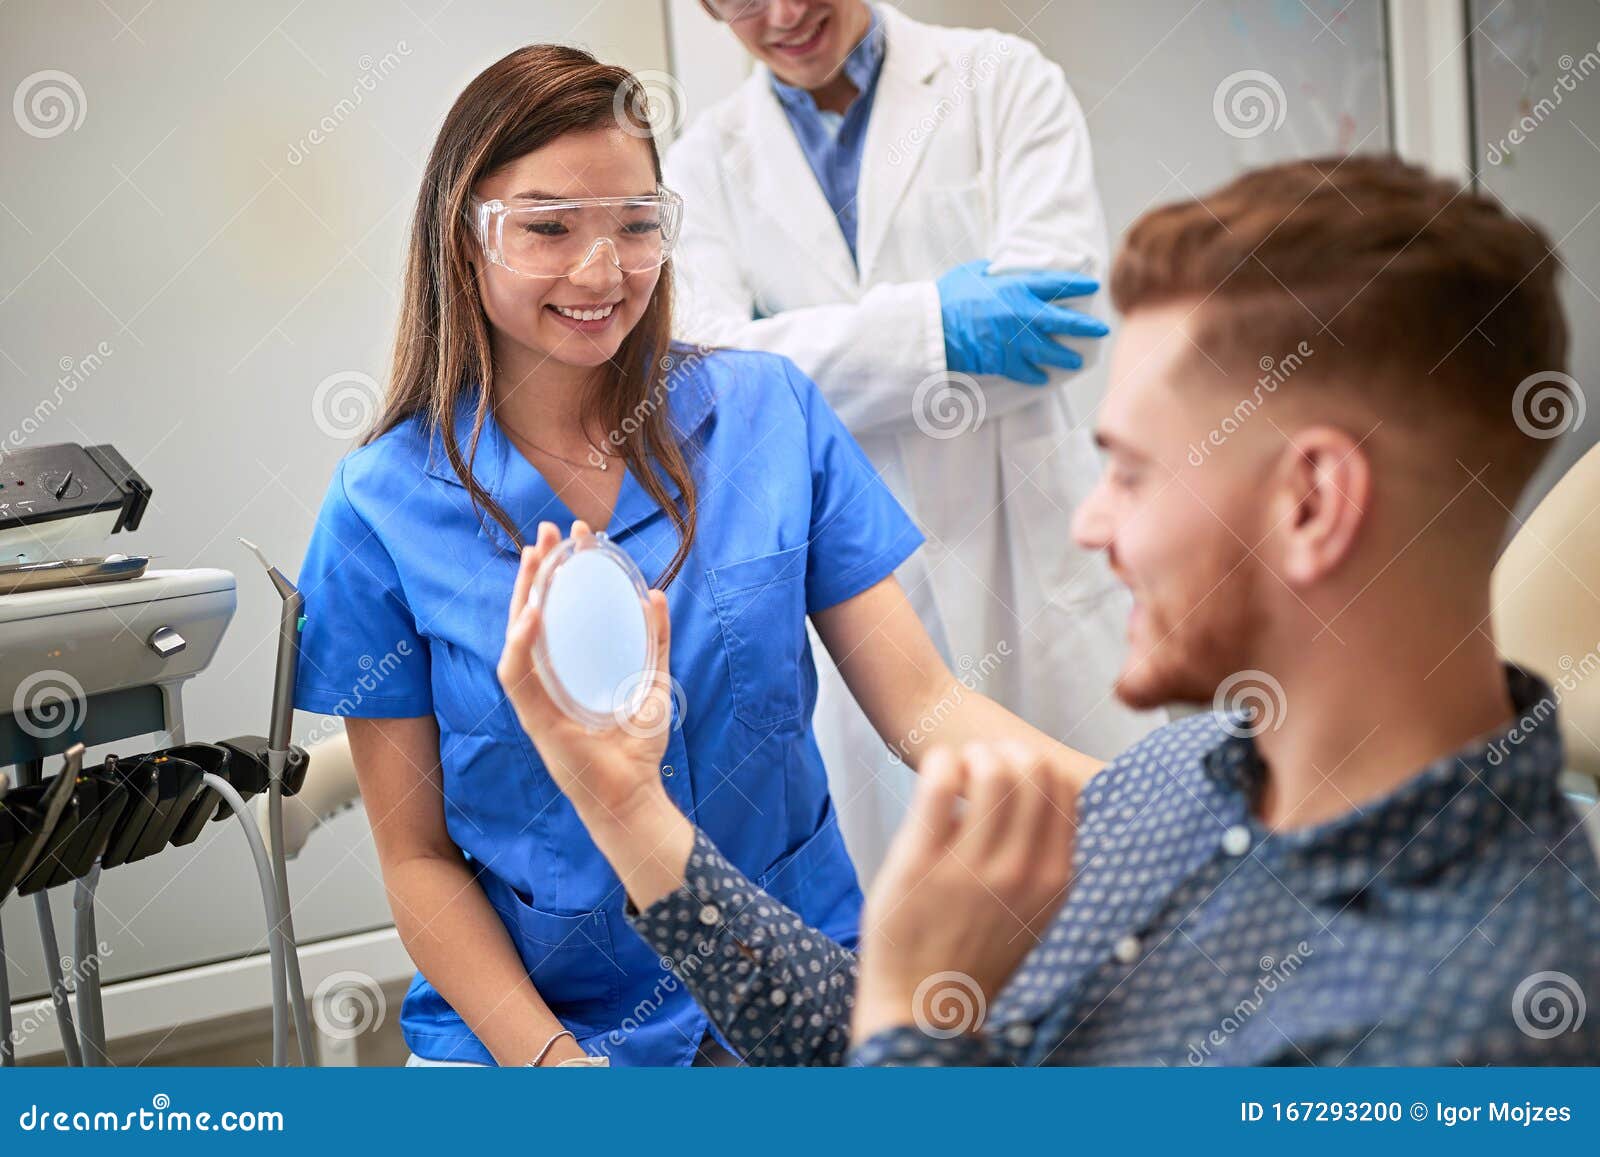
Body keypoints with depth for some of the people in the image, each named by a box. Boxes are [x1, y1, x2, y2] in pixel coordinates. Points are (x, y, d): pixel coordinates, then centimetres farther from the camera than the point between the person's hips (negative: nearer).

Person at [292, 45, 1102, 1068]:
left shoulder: (769, 411, -1)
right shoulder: (384, 507, -6)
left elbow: (922, 704, -4)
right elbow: (419, 856, -2)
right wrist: (550, 1059, -15)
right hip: (522, 1025, -2)